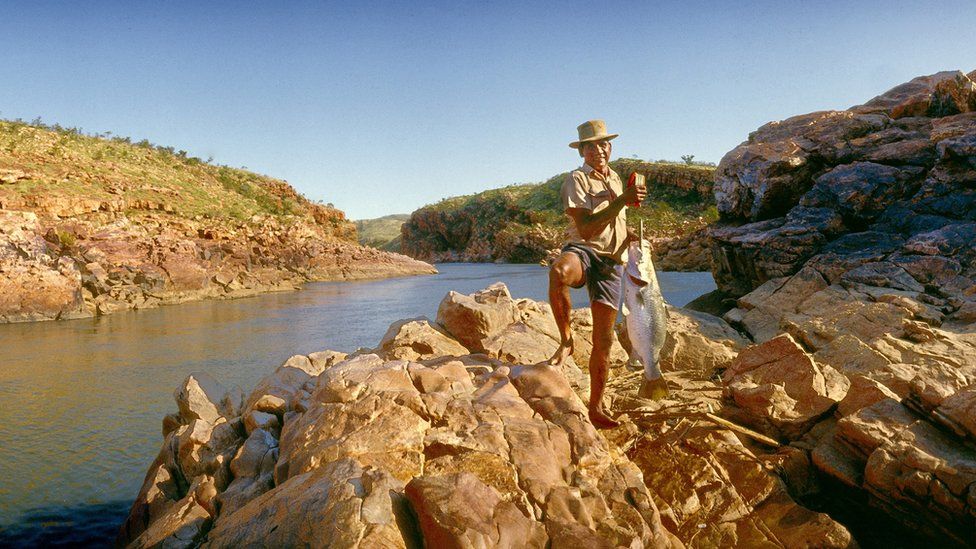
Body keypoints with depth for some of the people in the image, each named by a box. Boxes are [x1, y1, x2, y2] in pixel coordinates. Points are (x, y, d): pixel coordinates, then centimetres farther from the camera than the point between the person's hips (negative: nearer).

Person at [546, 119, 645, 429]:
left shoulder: (615, 179, 20)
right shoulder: (576, 180, -5)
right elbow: (586, 229, -18)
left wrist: (630, 236, 13)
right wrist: (622, 200, -23)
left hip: (610, 263, 6)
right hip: (583, 251, -6)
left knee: (603, 340, 5)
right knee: (559, 271, -45)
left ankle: (596, 408, 18)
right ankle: (566, 340, -25)